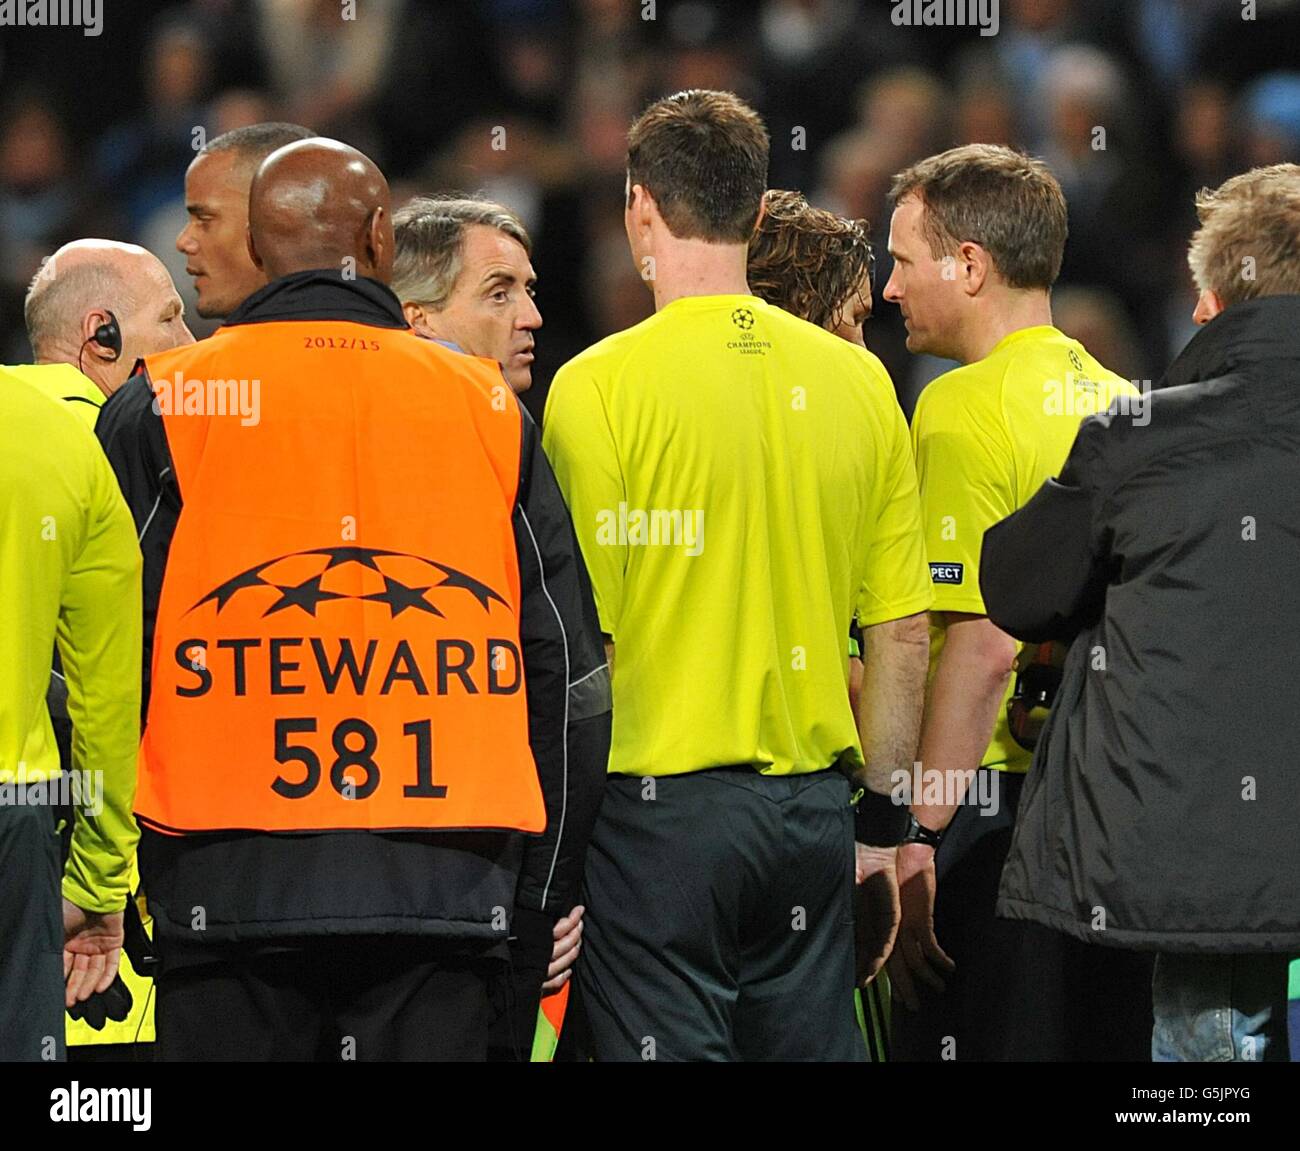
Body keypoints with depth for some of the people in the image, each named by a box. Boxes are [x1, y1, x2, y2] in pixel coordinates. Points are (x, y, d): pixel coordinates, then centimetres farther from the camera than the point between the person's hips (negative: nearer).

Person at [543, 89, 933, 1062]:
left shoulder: (598, 386, -10)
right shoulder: (858, 383, 5)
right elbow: (903, 633, 8)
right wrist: (881, 821, 17)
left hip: (661, 806, -4)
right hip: (813, 811, 5)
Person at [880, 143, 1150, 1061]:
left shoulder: (966, 407, -10)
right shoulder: (1127, 405, 13)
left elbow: (984, 644, -18)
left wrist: (916, 841, -17)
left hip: (994, 806, -8)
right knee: (1103, 1043, 11)